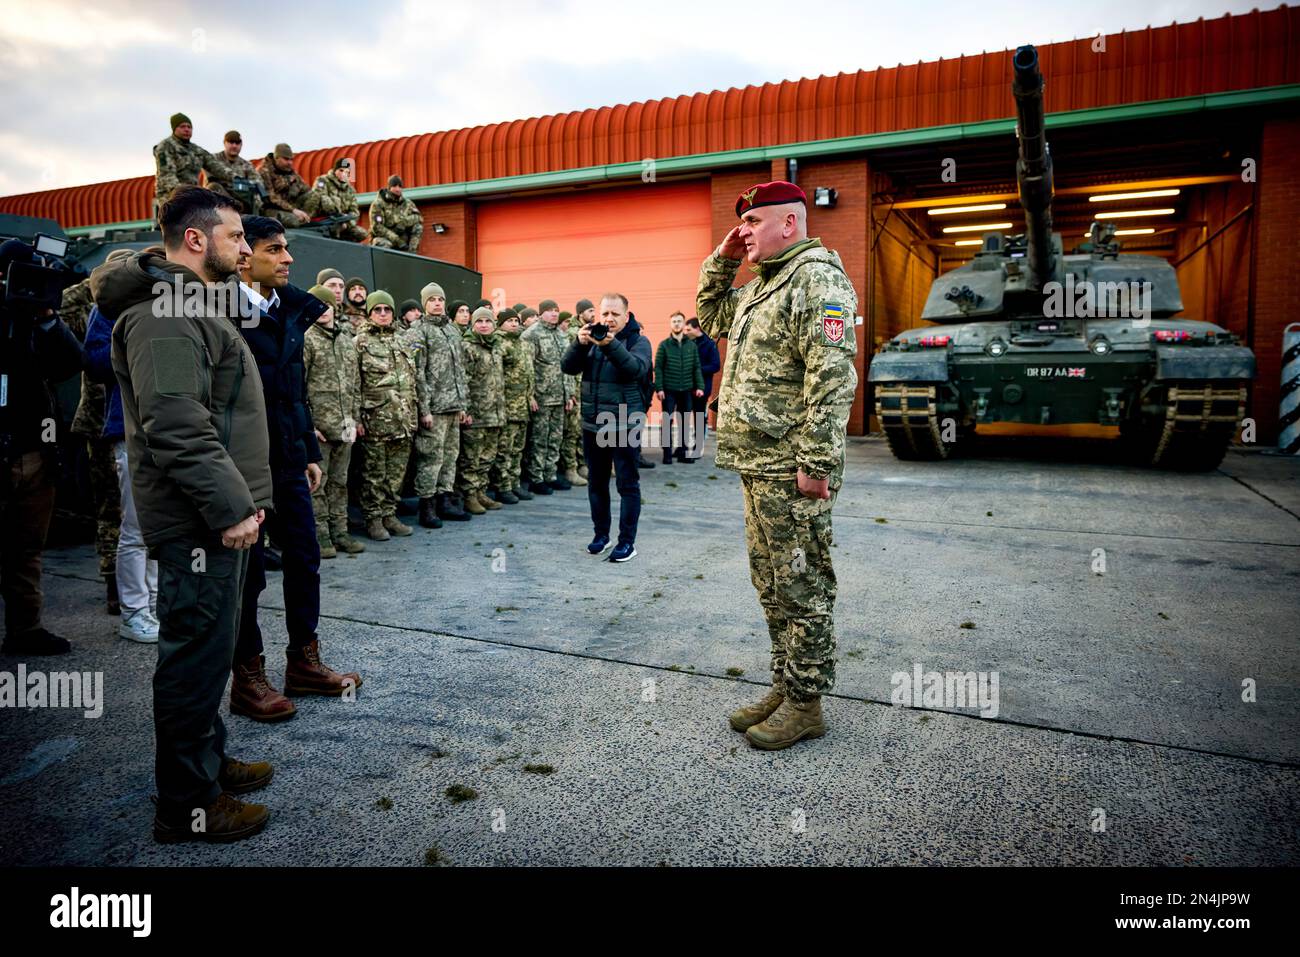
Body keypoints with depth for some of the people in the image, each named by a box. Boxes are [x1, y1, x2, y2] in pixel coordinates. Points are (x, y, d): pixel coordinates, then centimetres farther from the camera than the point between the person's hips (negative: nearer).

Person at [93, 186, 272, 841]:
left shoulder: (194, 303, 19)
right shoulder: (163, 314, -16)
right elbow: (176, 429, -25)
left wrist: (242, 497, 20)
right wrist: (231, 506, -21)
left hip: (217, 515, 10)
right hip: (198, 521, -10)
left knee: (208, 648, 19)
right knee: (197, 654, -1)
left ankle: (208, 759, 35)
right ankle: (187, 806, 13)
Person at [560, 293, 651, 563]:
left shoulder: (638, 340, 0)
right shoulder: (591, 338, 11)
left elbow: (637, 368, -21)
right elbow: (568, 367, -2)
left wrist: (611, 345, -33)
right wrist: (580, 343, -20)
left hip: (625, 425, -4)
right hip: (593, 424, 5)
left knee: (627, 484, 0)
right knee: (596, 482, 12)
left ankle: (627, 541, 7)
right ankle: (601, 534, 26)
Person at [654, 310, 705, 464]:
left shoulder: (691, 345, 7)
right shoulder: (664, 345, 0)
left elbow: (696, 367, 7)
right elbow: (658, 368, -4)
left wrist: (699, 386, -3)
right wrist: (659, 388, -12)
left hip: (686, 390, 3)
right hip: (668, 390, -3)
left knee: (684, 422, 9)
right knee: (667, 422, -2)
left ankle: (682, 452, 18)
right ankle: (667, 453, 4)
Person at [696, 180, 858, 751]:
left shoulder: (816, 278, -12)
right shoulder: (760, 285, 19)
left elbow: (832, 376, -21)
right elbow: (711, 317, 34)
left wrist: (815, 461, -24)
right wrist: (721, 260, 19)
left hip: (791, 470, -10)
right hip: (758, 467, 10)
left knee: (801, 588, 0)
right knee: (772, 585, 16)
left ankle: (805, 704, 13)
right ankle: (785, 688, 29)